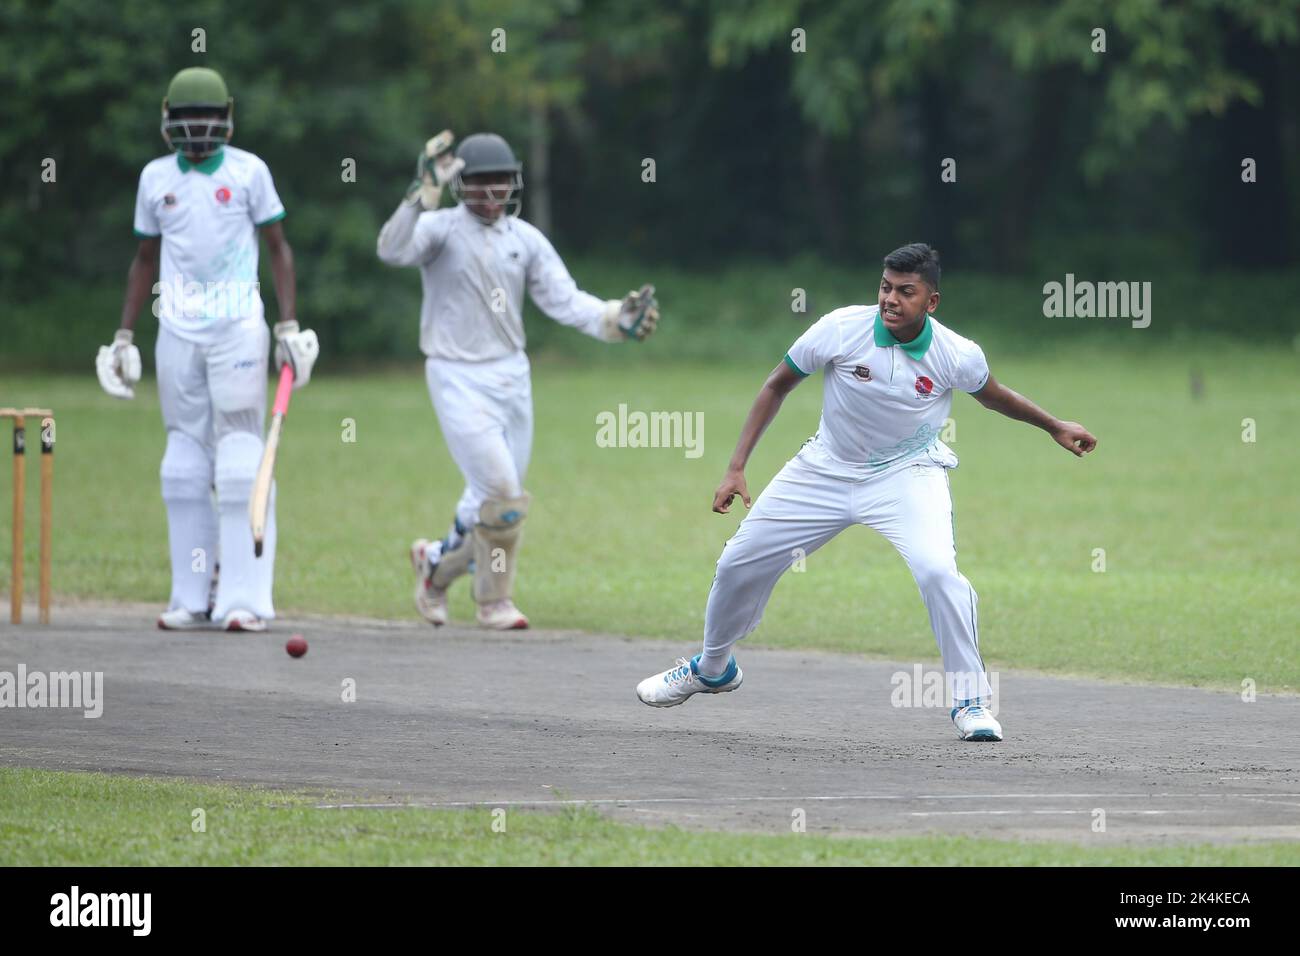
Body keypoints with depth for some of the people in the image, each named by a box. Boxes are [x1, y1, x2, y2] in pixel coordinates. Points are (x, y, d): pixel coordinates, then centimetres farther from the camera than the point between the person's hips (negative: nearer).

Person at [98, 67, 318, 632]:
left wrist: (289, 324, -4)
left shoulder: (248, 171, 2)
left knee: (240, 457, -9)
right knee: (185, 462, 4)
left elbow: (278, 247, 5)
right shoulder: (156, 178, 10)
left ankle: (244, 598, -12)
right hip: (177, 331, 4)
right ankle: (193, 598, 8)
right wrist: (123, 338, 14)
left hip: (237, 327, -4)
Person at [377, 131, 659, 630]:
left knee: (496, 498, 11)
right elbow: (392, 249, -29)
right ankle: (493, 600, 4)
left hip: (511, 374, 6)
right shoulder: (440, 228, -8)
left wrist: (615, 318, -17)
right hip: (458, 378, -6)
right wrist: (425, 193, -38)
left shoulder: (525, 238, 6)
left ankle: (437, 563, 36)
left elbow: (565, 300, 0)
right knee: (500, 490, -13)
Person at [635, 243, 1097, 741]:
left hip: (907, 475, -2)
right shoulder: (841, 329, -20)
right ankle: (713, 668, 37)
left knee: (937, 571, -29)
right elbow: (776, 387, -6)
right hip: (828, 470, 2)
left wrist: (1054, 426, 12)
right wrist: (736, 467, -9)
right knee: (738, 565, 7)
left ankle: (970, 700, -13)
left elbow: (994, 396, 6)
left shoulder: (957, 355, -19)